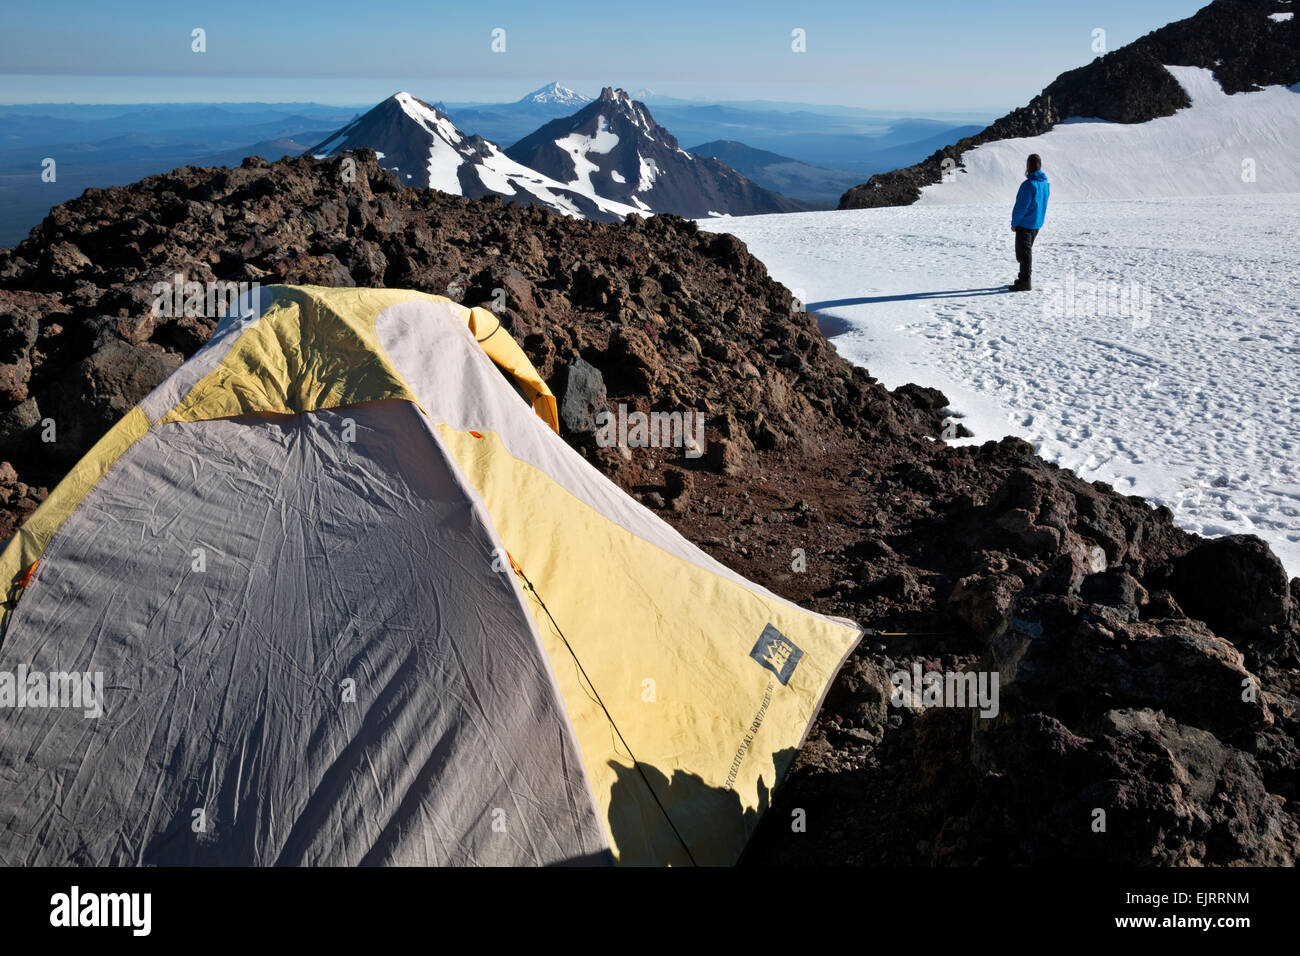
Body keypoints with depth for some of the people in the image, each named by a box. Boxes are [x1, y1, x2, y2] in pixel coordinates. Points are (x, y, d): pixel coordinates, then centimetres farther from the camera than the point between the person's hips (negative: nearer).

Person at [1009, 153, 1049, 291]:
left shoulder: (1029, 184, -21)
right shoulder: (1046, 183, 5)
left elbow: (1021, 206, -20)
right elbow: (1042, 203, 13)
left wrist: (1014, 223, -10)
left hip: (1025, 223, -8)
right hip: (1037, 223, 8)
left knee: (1024, 253, -2)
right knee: (1026, 250, 19)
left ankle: (1025, 282, -1)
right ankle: (1024, 278, 26)